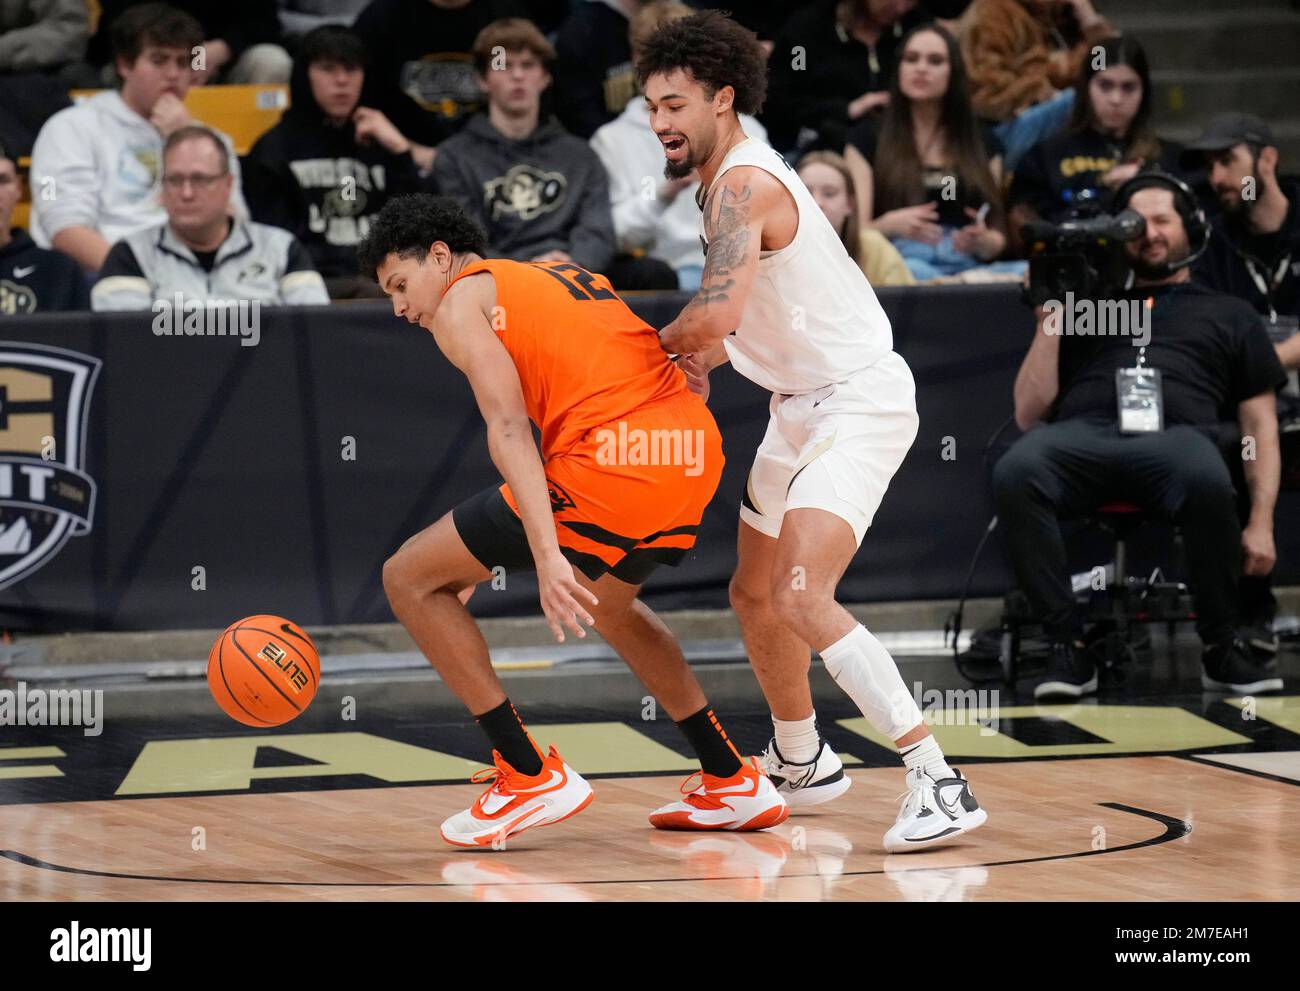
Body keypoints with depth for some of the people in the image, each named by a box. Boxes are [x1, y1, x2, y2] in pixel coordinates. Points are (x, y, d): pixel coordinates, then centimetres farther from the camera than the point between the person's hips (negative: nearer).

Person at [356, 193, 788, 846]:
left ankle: (529, 775, 3)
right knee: (607, 601, 37)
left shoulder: (461, 301, 7)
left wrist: (546, 556, -19)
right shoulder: (562, 275, 30)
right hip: (695, 449, 8)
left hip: (612, 463, -8)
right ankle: (734, 785, 34)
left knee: (409, 578, 5)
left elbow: (509, 429, -9)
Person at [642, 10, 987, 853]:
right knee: (755, 594, 22)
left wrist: (658, 346, -11)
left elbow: (716, 315, -32)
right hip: (804, 405, 11)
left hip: (859, 403, -11)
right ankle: (802, 765, 43)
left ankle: (939, 784, -28)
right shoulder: (733, 181, 13)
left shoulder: (744, 184, -19)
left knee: (803, 598, -25)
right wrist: (702, 358, 8)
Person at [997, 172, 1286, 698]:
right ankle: (1068, 646, -29)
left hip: (1176, 433, -1)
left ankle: (1220, 649, -20)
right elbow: (1029, 413, 25)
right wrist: (1050, 321, 17)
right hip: (1083, 433, 1)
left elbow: (1260, 425, 20)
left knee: (1206, 481, -42)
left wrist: (1261, 523, 4)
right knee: (1015, 472, -37)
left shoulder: (1229, 315, 31)